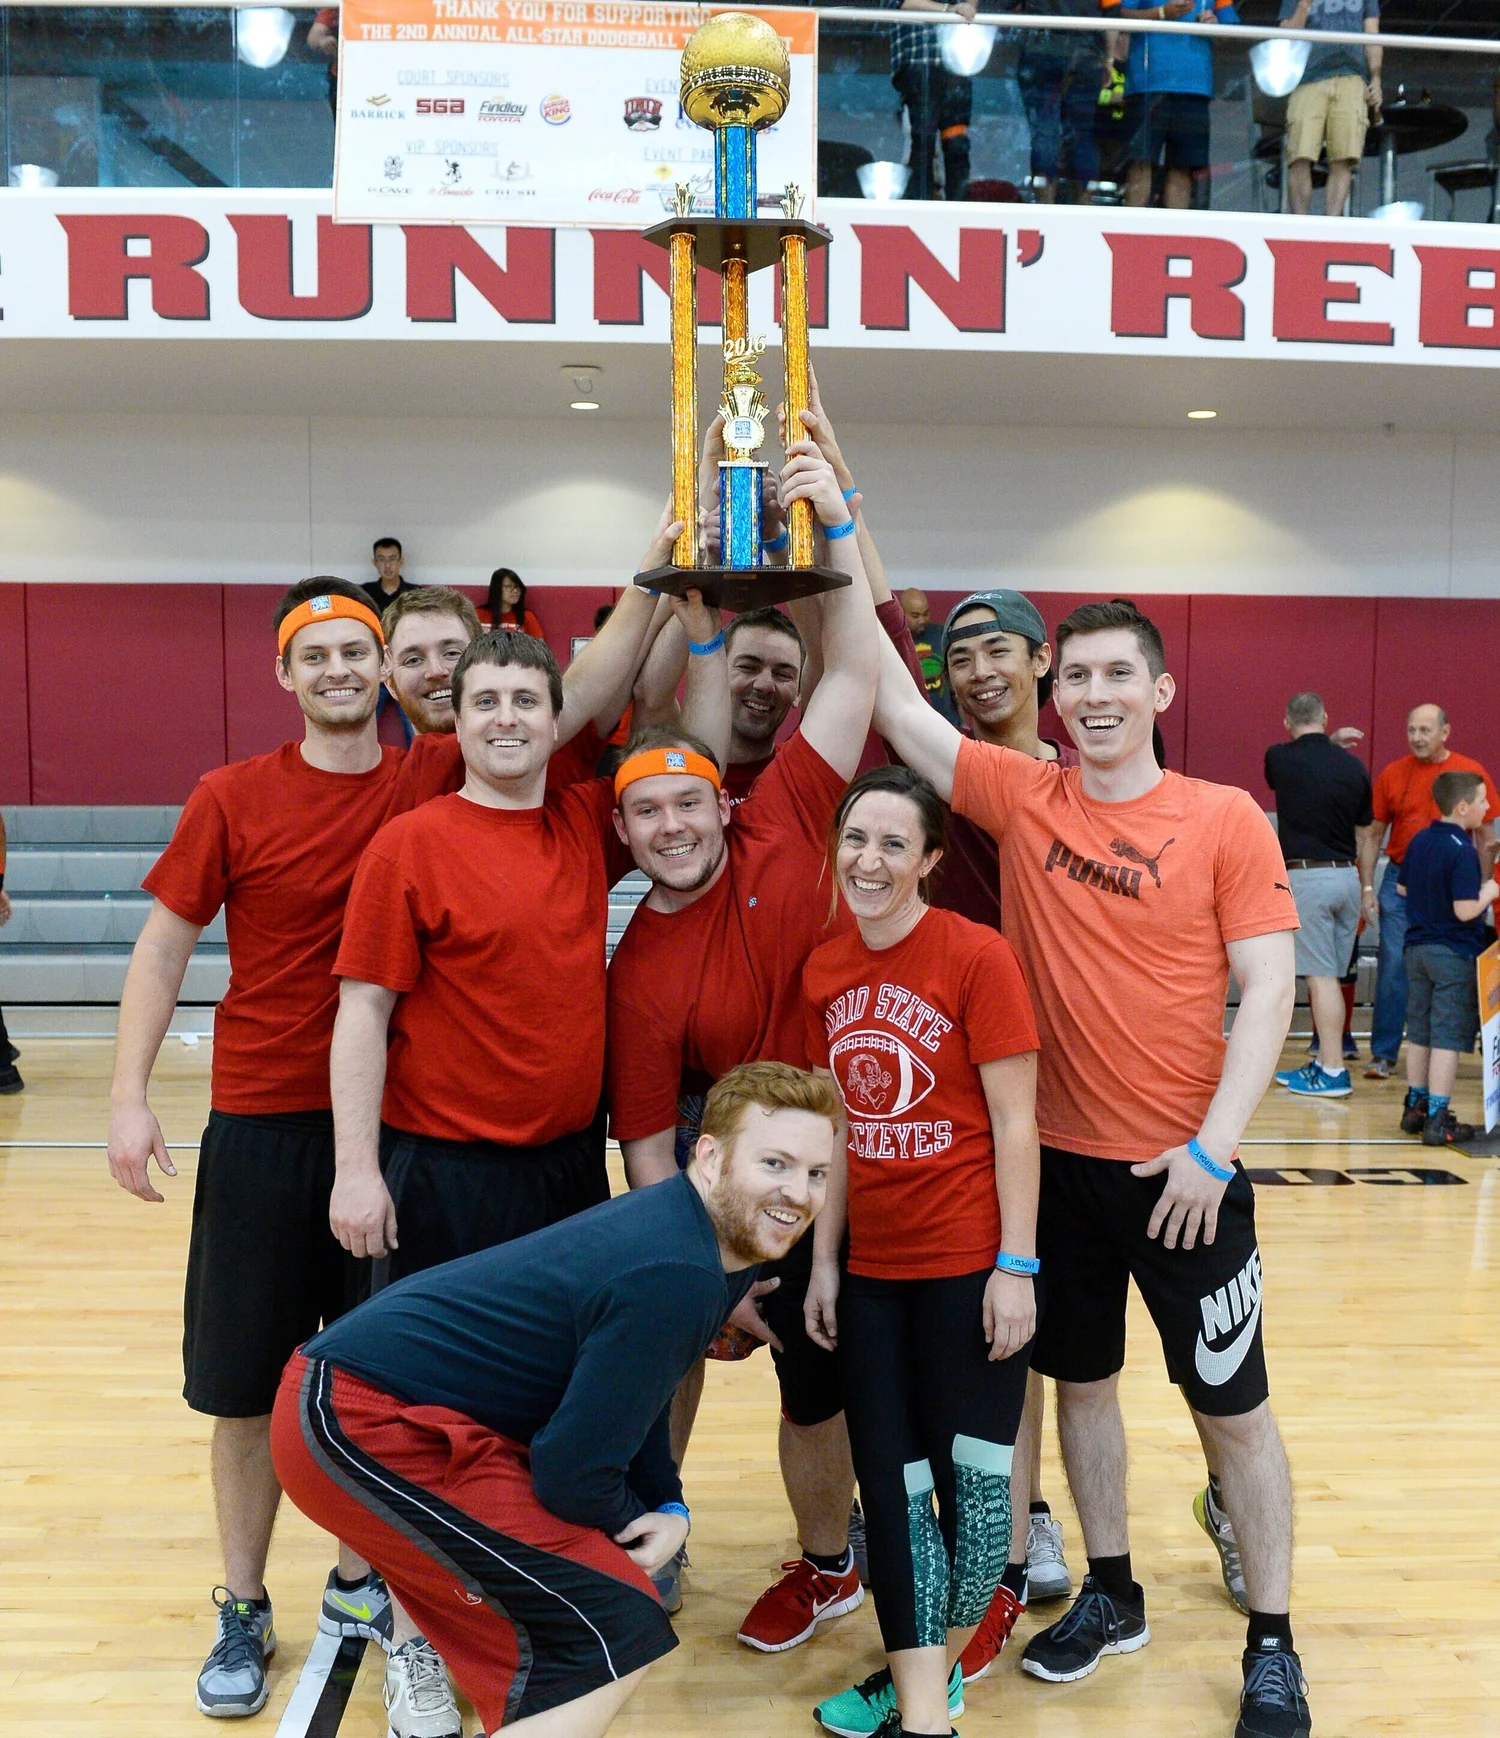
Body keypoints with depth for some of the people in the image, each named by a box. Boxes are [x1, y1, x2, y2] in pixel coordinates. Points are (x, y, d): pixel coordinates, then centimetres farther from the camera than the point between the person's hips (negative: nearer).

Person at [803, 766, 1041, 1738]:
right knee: (892, 1484, 8)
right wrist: (823, 1261, 8)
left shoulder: (976, 956, -12)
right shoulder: (825, 972, 4)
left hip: (968, 1266, -5)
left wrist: (1016, 1267, -12)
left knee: (972, 1475, 5)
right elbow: (839, 1129, 9)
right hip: (873, 1271, 5)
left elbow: (1014, 1123, -11)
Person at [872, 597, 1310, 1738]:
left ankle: (1273, 1643, 28)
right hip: (1057, 1159, 3)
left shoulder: (1227, 820, -7)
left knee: (1232, 1407, 9)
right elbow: (890, 698, -6)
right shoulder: (1023, 799, -1)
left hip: (1185, 1171, -3)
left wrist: (1211, 1147, -15)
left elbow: (1269, 988, -9)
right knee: (1080, 1379, 17)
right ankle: (1112, 1595, 38)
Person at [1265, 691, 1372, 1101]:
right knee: (1329, 976, 12)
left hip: (1306, 877, -5)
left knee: (1321, 976, -4)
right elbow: (1365, 833, 12)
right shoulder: (1353, 765, 4)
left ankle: (1333, 1072, -2)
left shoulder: (1280, 758, -5)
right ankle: (1324, 1062, 20)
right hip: (1346, 875, 5)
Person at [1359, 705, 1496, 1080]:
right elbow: (1372, 835, 8)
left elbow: (1486, 837, 4)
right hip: (1401, 881, 1)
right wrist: (1367, 888, 1)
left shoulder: (1471, 773, 1)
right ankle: (1383, 1055, 6)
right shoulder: (1392, 775, 4)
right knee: (1393, 967, -2)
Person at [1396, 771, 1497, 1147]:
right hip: (1455, 954, -8)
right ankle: (1437, 1119, -3)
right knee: (1448, 1037, -4)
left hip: (1417, 947, 8)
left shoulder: (1419, 841, 5)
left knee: (1419, 1032, 16)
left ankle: (1415, 1107, 25)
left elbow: (1403, 888, 15)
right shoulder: (1463, 851, -19)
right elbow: (1465, 910, -24)